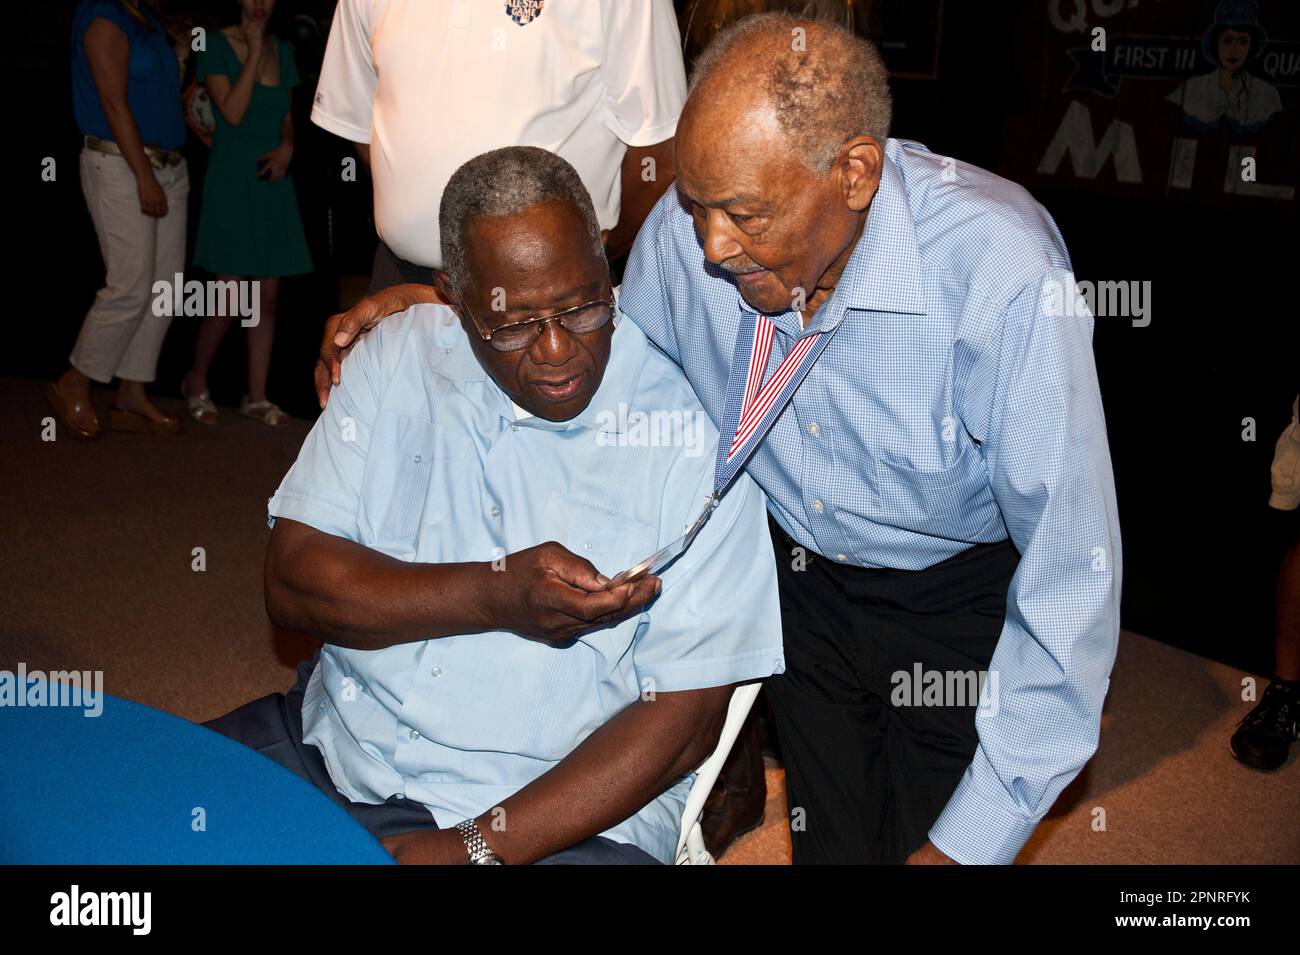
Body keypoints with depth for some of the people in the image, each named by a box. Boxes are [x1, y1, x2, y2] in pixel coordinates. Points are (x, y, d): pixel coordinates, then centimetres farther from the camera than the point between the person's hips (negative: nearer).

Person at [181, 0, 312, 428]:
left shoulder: (282, 50, 12)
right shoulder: (217, 46, -4)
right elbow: (233, 112, -15)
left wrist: (287, 147, -1)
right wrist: (254, 53, -13)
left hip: (272, 183, 5)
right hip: (231, 182, -5)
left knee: (268, 296, 5)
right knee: (230, 296, -8)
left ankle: (256, 396, 14)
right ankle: (196, 383, 15)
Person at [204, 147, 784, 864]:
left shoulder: (693, 434, -10)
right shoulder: (400, 357, 1)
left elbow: (684, 717, -11)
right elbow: (291, 581, -4)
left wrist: (480, 848, -16)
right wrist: (495, 595, -19)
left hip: (564, 815, -3)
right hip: (333, 745, 4)